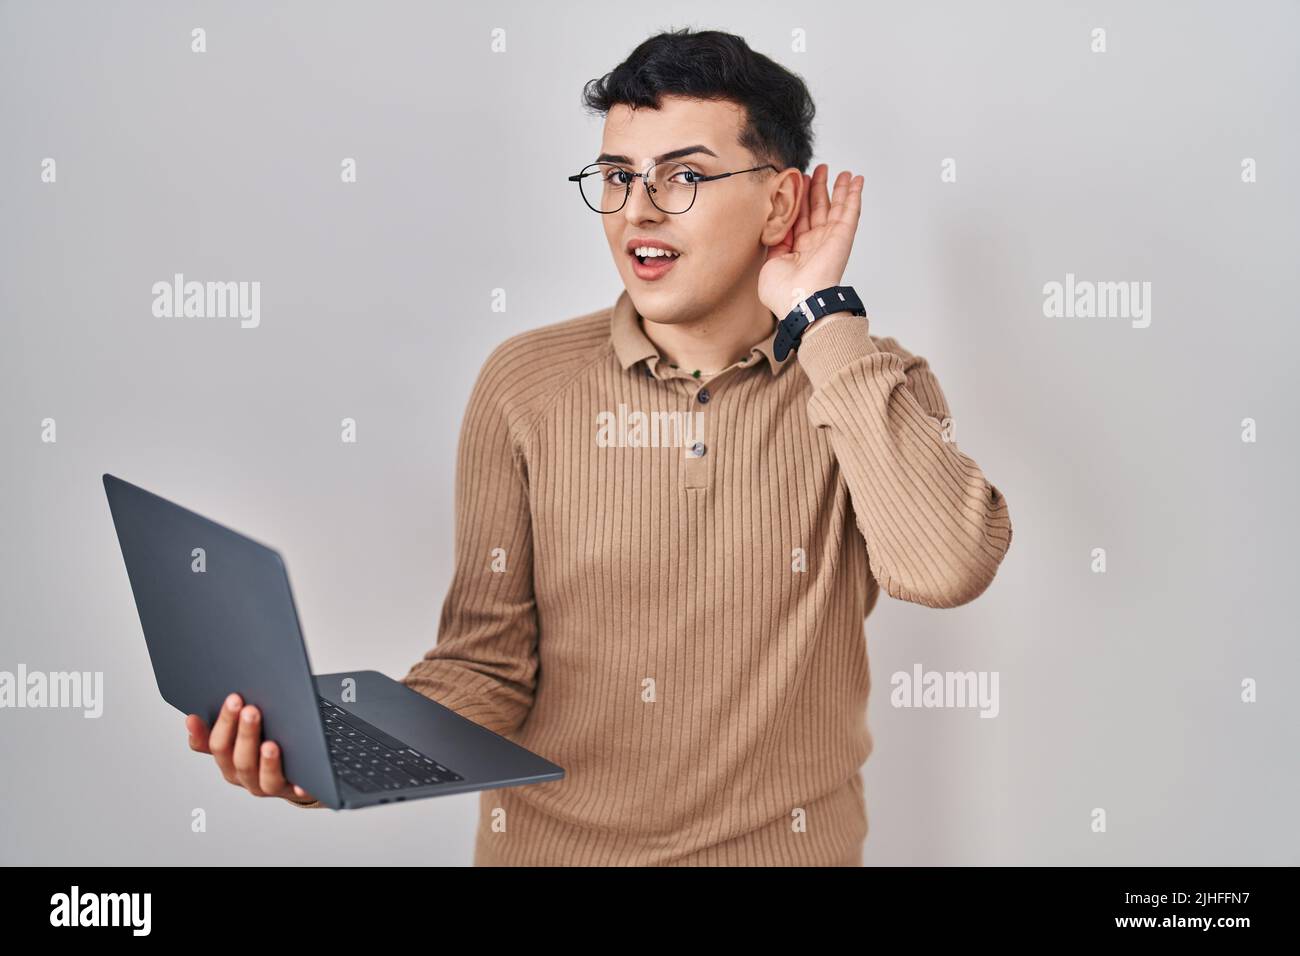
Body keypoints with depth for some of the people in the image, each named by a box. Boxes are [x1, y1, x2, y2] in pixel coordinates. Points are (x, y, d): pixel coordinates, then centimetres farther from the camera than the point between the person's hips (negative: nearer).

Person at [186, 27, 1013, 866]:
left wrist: (825, 320, -19)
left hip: (783, 844, 0)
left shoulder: (868, 385, -5)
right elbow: (487, 661, -4)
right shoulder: (526, 386, -5)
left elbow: (949, 568, -24)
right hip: (548, 841, 1)